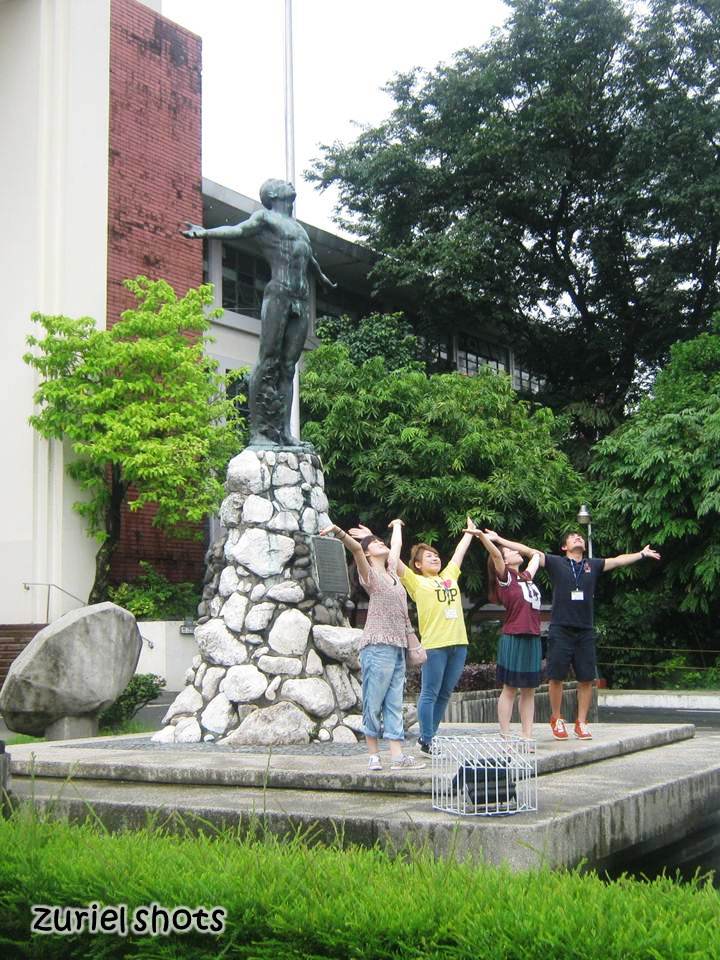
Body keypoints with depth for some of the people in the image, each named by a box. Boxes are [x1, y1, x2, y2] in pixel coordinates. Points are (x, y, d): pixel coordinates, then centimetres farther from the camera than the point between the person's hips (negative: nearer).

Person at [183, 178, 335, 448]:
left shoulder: (298, 227, 28)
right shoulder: (265, 217, 7)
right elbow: (237, 230, -9)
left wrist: (322, 277, 63)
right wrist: (205, 232, -28)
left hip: (303, 301, 6)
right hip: (278, 294, -6)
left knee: (288, 367, 0)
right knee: (268, 363, -11)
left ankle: (283, 431, -4)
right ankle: (258, 431, -14)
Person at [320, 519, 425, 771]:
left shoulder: (391, 571, 19)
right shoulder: (369, 573, 0)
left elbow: (396, 544, 35)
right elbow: (356, 547, -19)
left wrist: (397, 525, 51)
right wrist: (339, 532, -32)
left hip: (397, 646, 7)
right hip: (378, 646, -7)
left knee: (394, 703, 3)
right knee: (374, 702, -2)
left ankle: (397, 756, 1)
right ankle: (373, 755, 4)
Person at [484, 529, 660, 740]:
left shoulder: (593, 565, 13)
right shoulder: (556, 563, 4)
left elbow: (617, 560, 14)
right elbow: (527, 551, 0)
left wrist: (641, 554, 9)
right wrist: (498, 539, -4)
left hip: (586, 631, 3)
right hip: (560, 630, -3)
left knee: (586, 679, 3)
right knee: (556, 677, 1)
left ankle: (581, 723, 14)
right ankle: (556, 720, 17)